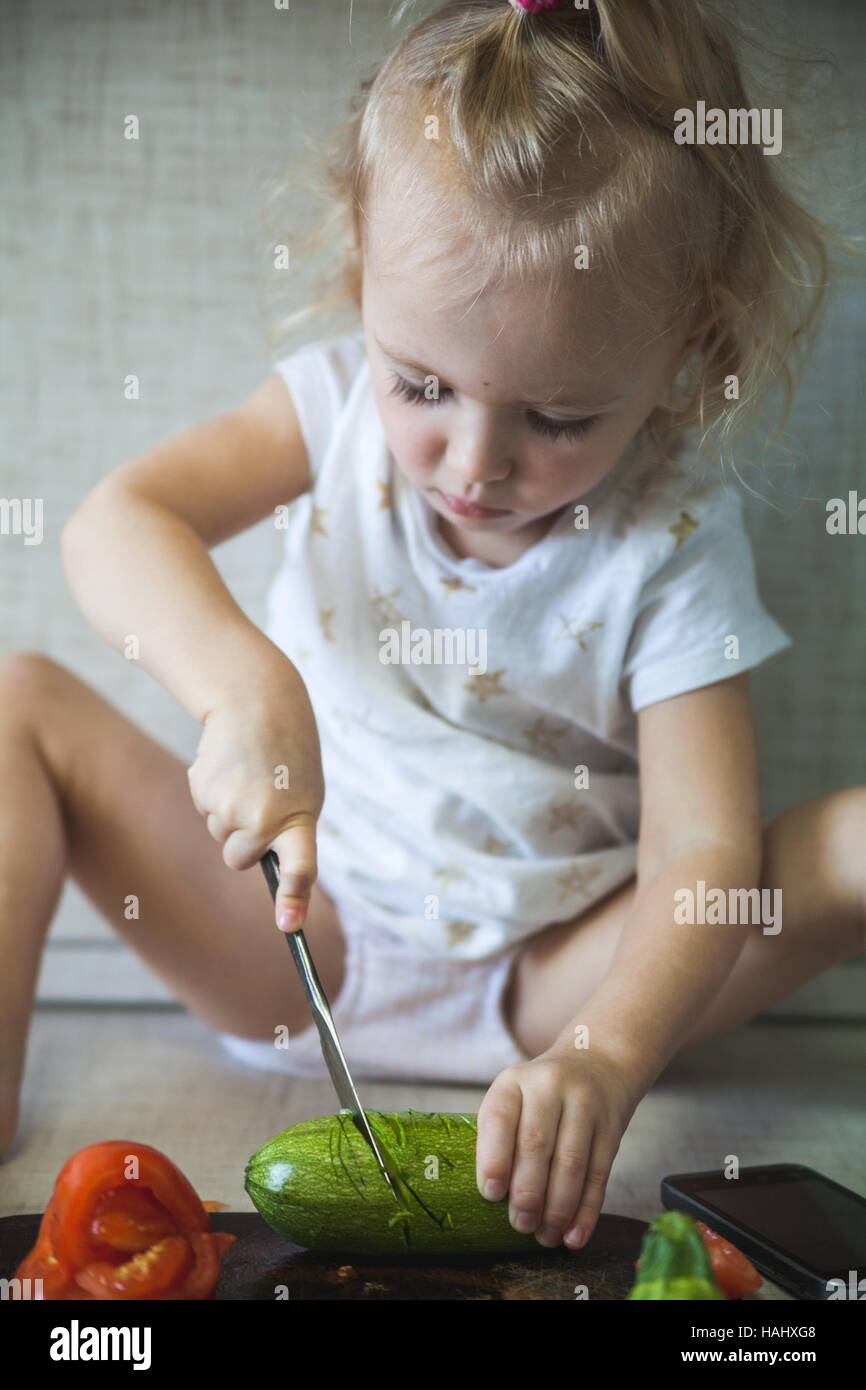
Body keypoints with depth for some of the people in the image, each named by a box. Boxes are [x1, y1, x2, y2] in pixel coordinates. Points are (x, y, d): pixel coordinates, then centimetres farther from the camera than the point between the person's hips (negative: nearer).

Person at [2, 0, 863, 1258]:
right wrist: (247, 687, -38)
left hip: (542, 979, -2)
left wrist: (606, 1058, -40)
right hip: (295, 940, 3)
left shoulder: (675, 540, -14)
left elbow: (703, 852, -22)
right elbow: (112, 524, -19)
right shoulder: (347, 400, -7)